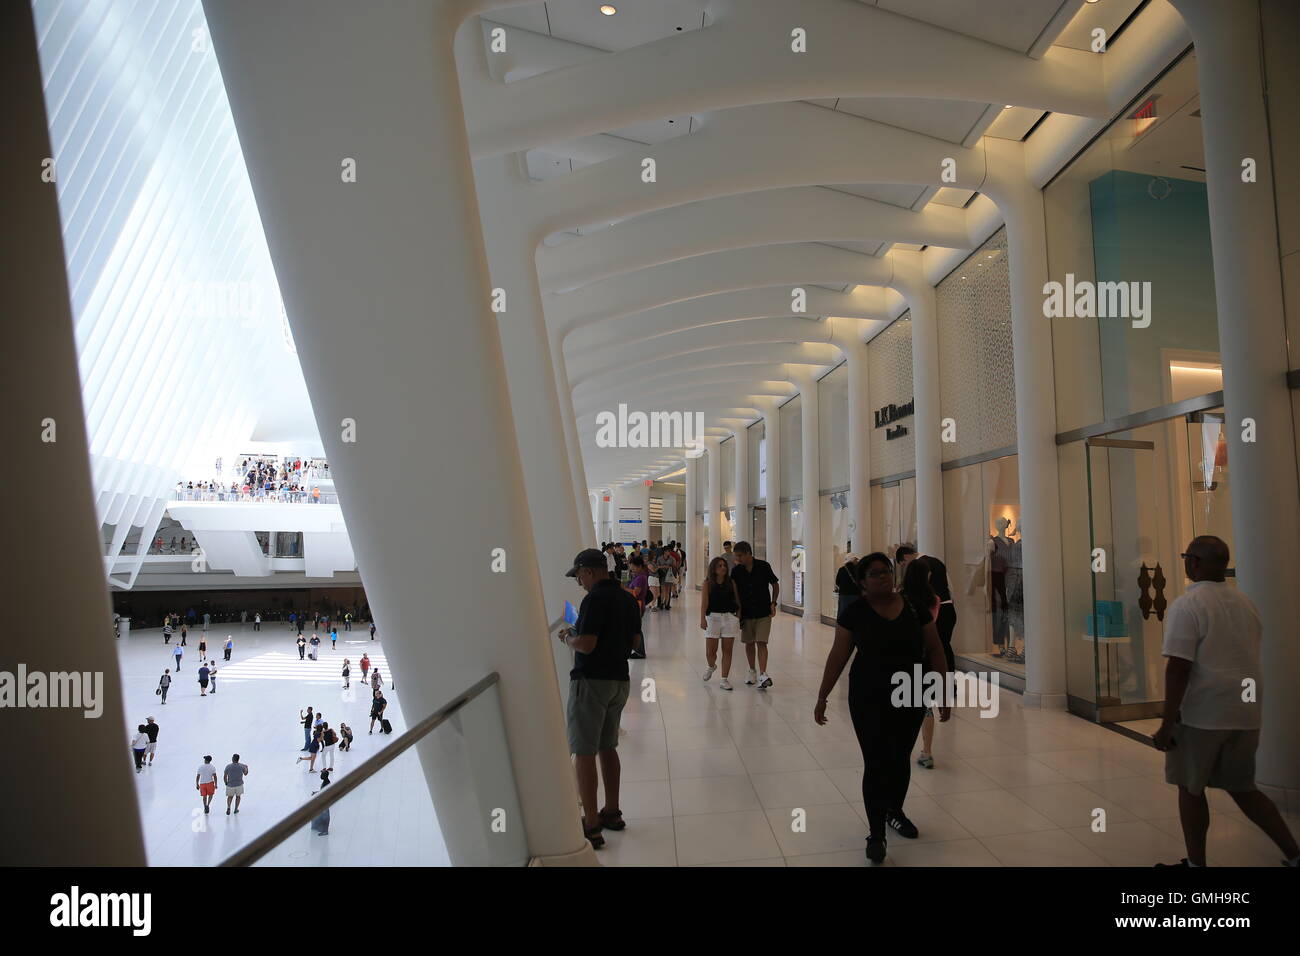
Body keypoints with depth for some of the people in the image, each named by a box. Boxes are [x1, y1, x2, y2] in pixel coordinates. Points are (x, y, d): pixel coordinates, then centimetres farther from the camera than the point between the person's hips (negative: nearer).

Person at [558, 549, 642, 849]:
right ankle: (612, 813, 27)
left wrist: (568, 637, -4)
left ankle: (592, 826, 0)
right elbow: (635, 642, 14)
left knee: (584, 753, -2)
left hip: (591, 680, -9)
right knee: (607, 747, 19)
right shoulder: (628, 599, 9)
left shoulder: (595, 599, -17)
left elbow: (586, 644, -23)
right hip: (620, 680, 9)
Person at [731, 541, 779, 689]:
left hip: (763, 612, -3)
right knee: (749, 643, 12)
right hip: (746, 612, 3)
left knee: (761, 643, -10)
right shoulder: (736, 570, -4)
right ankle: (752, 671, 28)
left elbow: (775, 585, 3)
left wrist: (773, 603, -5)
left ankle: (763, 674, -15)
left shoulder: (763, 566, -10)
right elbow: (733, 591, 4)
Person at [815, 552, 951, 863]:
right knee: (876, 763, -4)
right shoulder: (854, 613, -8)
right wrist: (822, 697, -3)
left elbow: (935, 651, 4)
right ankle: (876, 833, 9)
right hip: (869, 700, -3)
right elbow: (838, 656, -4)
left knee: (900, 759, 18)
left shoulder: (915, 607, -2)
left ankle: (895, 812, 41)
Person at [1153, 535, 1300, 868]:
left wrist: (1167, 722, -16)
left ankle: (1196, 862, 17)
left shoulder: (1186, 605, -15)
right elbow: (1248, 659, 18)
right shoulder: (1246, 602, 9)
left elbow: (1178, 668, -20)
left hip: (1200, 715, -7)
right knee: (1242, 788, 20)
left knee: (1190, 789, 8)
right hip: (1245, 714, 7)